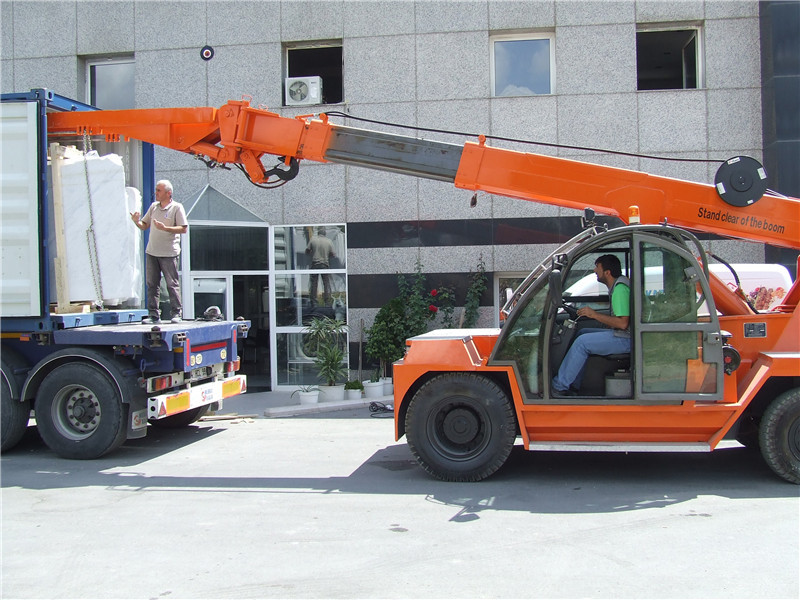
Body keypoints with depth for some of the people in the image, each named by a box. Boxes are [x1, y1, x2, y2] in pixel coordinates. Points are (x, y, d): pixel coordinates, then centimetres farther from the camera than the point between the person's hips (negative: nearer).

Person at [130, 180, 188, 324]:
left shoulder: (177, 207, -3)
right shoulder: (153, 206, 14)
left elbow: (184, 229, -11)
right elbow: (144, 226, 18)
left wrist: (165, 228, -20)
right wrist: (137, 221, -4)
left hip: (169, 254, -6)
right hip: (151, 252, 6)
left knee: (172, 284, -2)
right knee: (152, 284, 5)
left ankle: (176, 313, 6)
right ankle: (154, 314, 10)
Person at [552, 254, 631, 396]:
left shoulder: (620, 289, -19)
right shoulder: (618, 285, 14)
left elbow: (623, 323, -26)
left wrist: (594, 314, -18)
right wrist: (592, 314, 9)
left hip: (626, 339, -11)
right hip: (622, 334, 11)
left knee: (582, 342, -17)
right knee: (583, 332, 11)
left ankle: (559, 386, -11)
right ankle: (574, 384, 8)